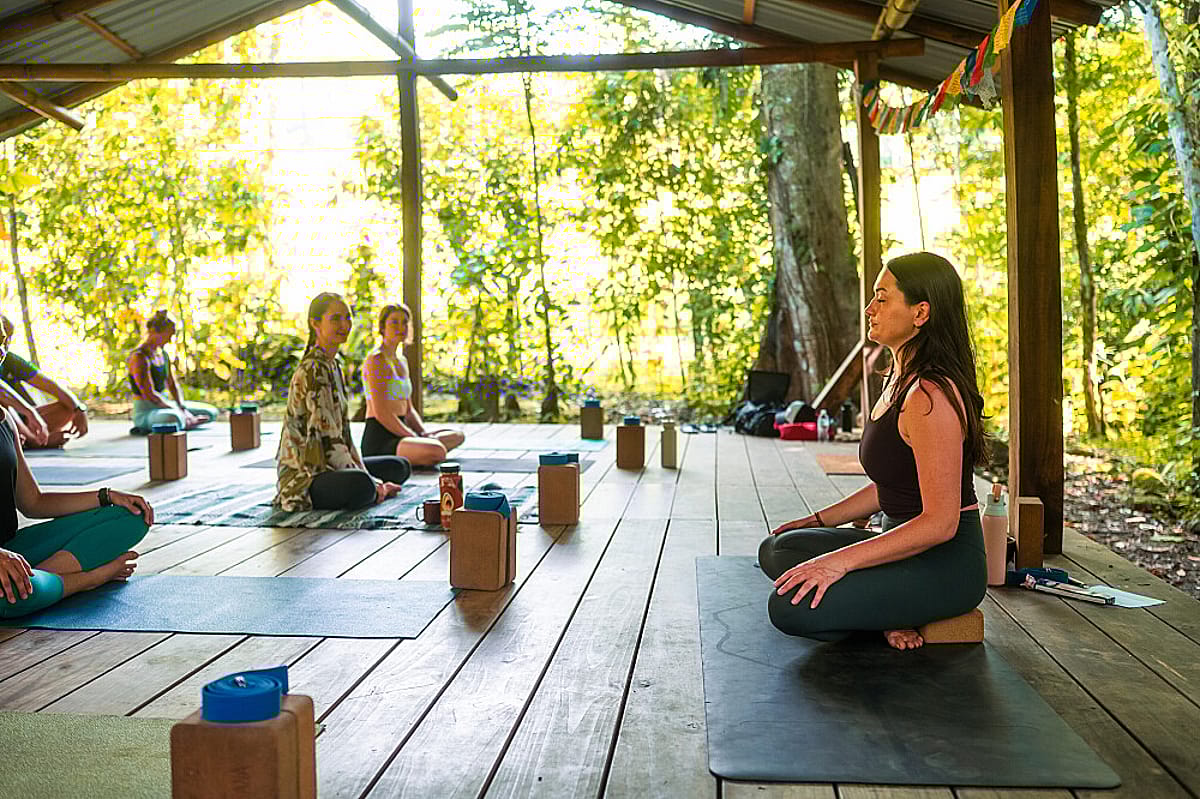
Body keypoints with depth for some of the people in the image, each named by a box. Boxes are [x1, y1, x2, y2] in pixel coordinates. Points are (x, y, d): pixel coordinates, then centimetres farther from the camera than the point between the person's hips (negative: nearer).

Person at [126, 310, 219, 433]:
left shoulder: (162, 354, 10)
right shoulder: (139, 357, -18)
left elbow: (173, 385, 10)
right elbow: (149, 394, -24)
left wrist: (183, 409, -6)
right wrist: (180, 411, -21)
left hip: (164, 406, 9)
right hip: (145, 412, -9)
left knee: (212, 412, 6)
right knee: (174, 419, -42)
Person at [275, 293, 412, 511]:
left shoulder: (334, 364, 13)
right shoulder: (313, 370, -17)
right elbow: (329, 439, -21)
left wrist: (365, 473, 4)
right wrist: (368, 480, -17)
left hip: (329, 467, 10)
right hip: (305, 476, -10)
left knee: (400, 467, 20)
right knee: (360, 485, -38)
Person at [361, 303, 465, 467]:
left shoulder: (401, 361, 20)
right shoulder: (376, 360, -10)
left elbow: (408, 410, 22)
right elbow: (381, 413, -17)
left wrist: (424, 433, 4)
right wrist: (415, 438, -15)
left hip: (399, 433, 10)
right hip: (379, 439, -10)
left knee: (457, 436, 16)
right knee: (437, 451, -33)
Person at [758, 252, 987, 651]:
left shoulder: (930, 396, -22)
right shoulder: (899, 380, 10)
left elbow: (940, 522, -24)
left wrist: (840, 561, -25)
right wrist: (818, 520, 14)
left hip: (946, 568, -10)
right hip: (908, 550, 10)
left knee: (790, 607, -24)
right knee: (776, 550, 7)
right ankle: (889, 615, 1)